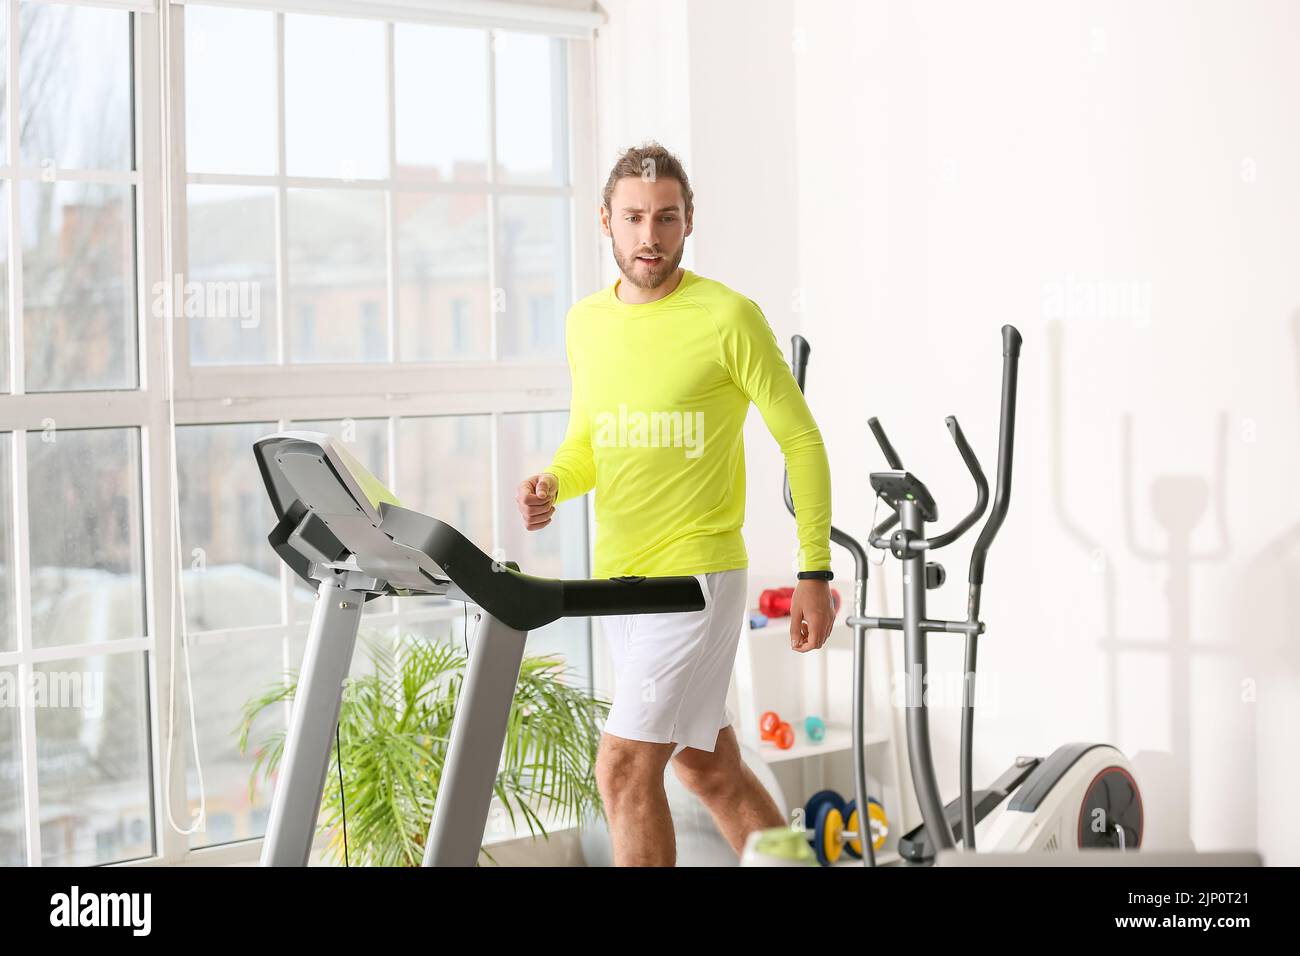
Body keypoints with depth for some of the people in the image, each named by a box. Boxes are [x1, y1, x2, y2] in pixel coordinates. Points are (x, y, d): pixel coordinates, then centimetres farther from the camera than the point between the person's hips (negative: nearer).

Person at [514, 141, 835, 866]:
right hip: (618, 578, 7)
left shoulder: (727, 318, -11)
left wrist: (815, 573, -9)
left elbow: (802, 441, -6)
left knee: (625, 767, -11)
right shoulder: (585, 323, 7)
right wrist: (553, 484, -4)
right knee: (708, 767, 17)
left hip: (698, 575, -7)